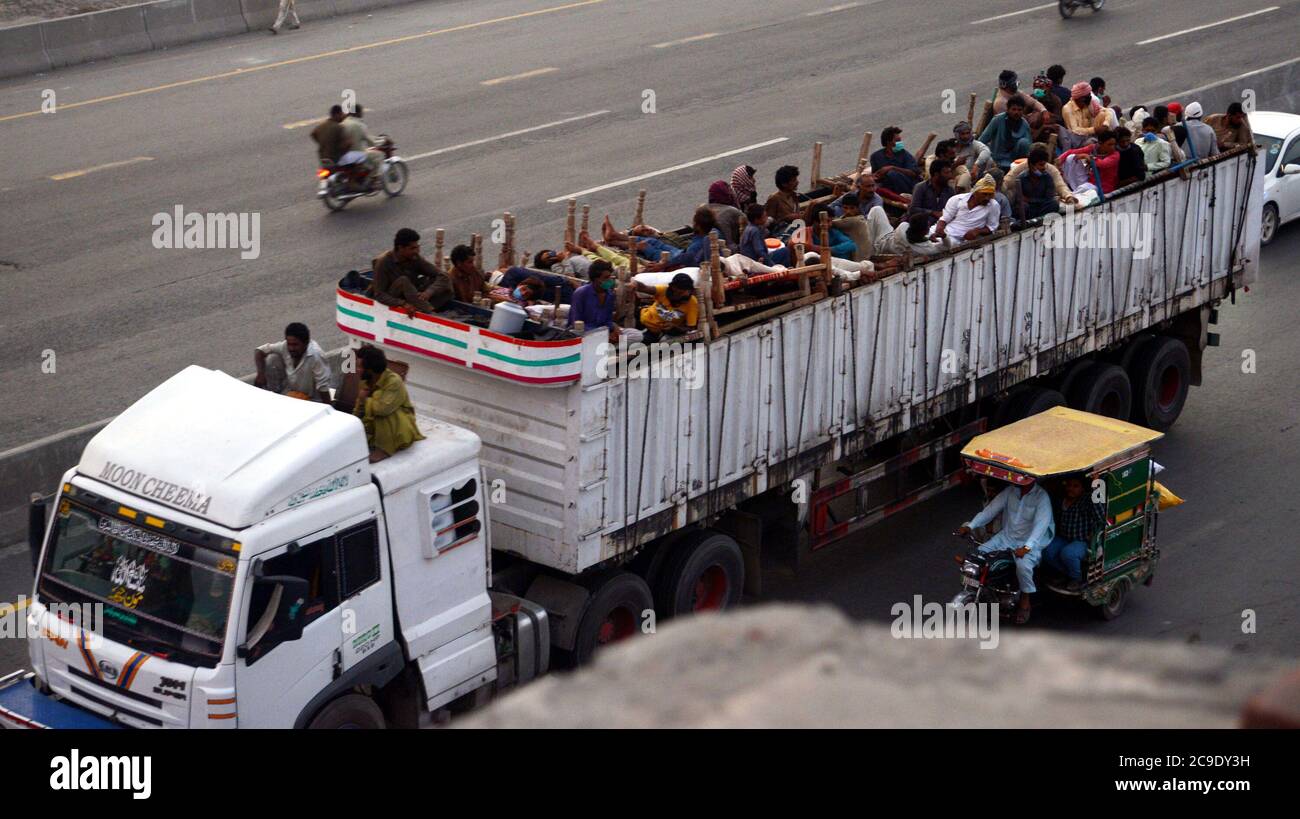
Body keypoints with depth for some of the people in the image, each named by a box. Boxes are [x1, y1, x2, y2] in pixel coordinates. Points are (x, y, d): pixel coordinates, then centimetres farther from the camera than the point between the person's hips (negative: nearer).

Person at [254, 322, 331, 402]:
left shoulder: (316, 355, -34)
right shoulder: (284, 346, -20)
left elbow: (323, 386, -30)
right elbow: (260, 351, -8)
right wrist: (261, 374, -21)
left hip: (310, 399, -4)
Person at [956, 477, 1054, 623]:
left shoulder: (1041, 497, -16)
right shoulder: (1011, 490, 2)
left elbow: (1041, 523, -26)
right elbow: (992, 508, -2)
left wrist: (1026, 547, -40)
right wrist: (970, 526, -14)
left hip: (1030, 542, -6)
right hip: (1007, 536, 6)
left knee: (1022, 564, -34)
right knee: (980, 553, -11)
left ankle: (1025, 600, -9)